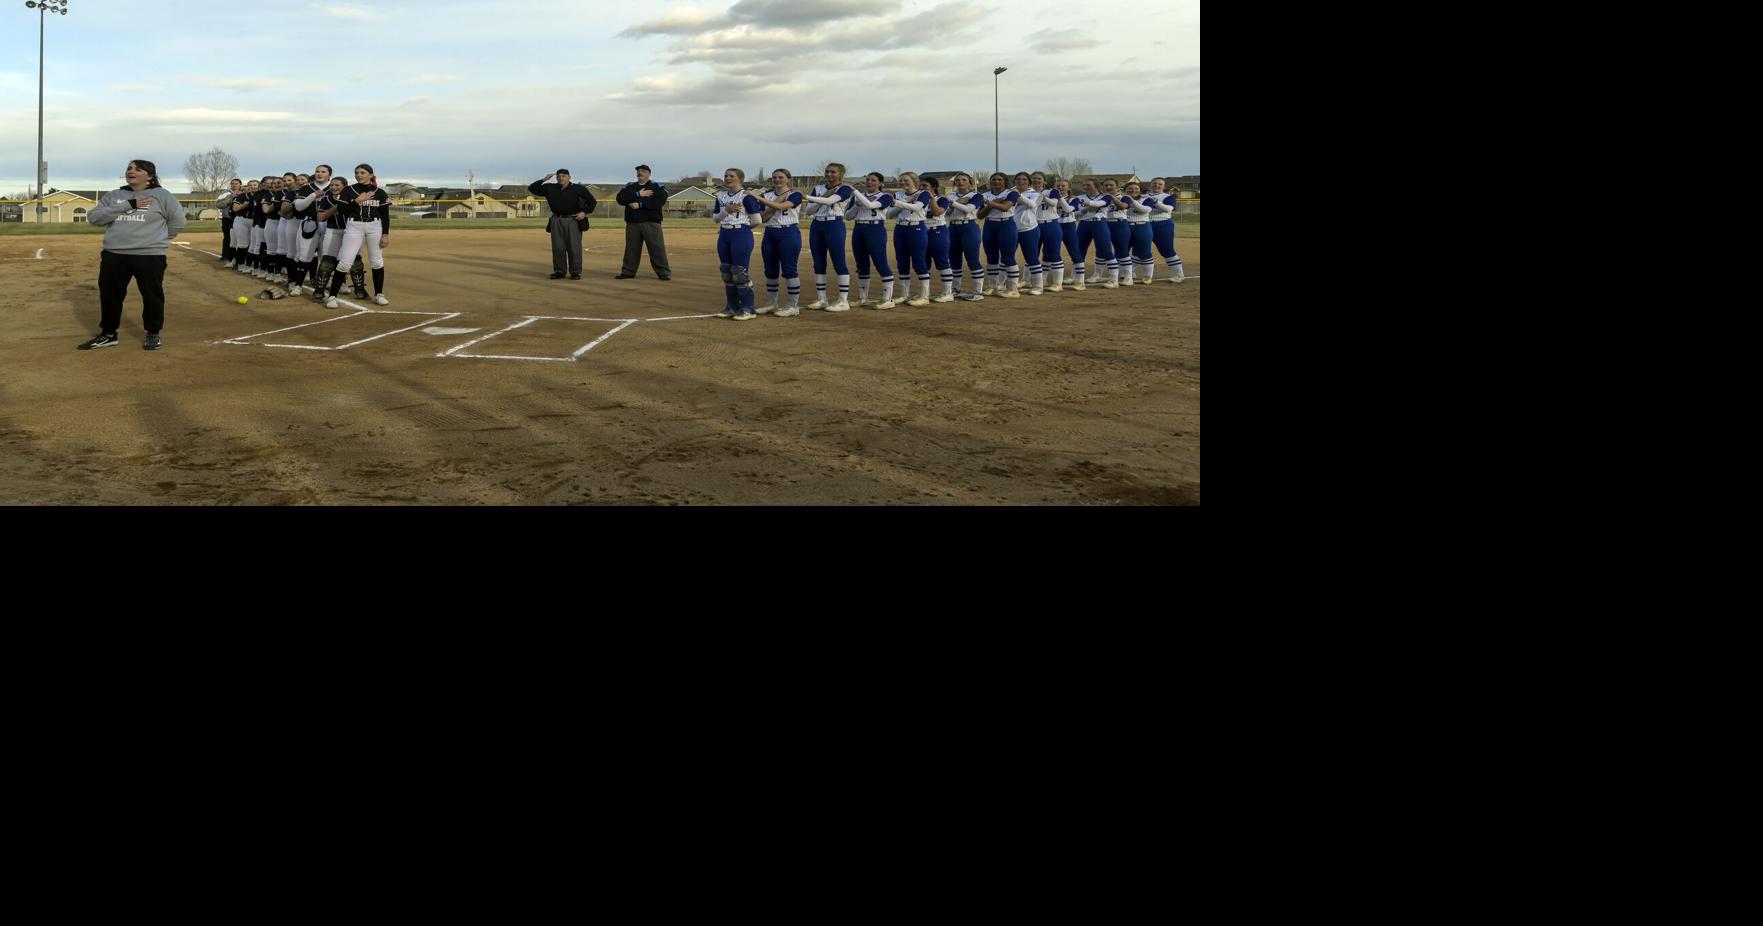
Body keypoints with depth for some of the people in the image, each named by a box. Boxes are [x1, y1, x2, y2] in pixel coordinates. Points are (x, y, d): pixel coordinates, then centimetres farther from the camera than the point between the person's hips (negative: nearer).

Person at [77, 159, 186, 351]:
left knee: (152, 295, 2)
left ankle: (153, 334, 19)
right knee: (109, 295, 9)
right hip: (113, 255, 4)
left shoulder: (162, 195, -1)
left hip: (150, 256, -4)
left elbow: (178, 222, 2)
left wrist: (155, 239, 5)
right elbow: (93, 217, -3)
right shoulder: (113, 196, 9)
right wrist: (127, 205, -12)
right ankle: (108, 334, 23)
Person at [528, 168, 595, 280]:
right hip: (556, 221, 3)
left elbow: (592, 201, 5)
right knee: (558, 248, 2)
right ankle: (559, 272, 9)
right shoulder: (550, 188, 9)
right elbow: (532, 189, 11)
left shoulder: (578, 189, 1)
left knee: (574, 247, -4)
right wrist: (543, 179, 2)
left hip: (573, 221, -3)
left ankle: (575, 272, 1)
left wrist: (585, 212, -8)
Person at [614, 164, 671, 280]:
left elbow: (659, 201, -12)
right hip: (632, 223, 4)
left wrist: (640, 204, -16)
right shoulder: (630, 187, 16)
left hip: (651, 222, -4)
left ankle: (664, 273, -5)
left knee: (657, 248, -8)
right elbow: (620, 199, -1)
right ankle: (628, 272, 16)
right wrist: (638, 195, -9)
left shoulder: (657, 187, 5)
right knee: (631, 248, 7)